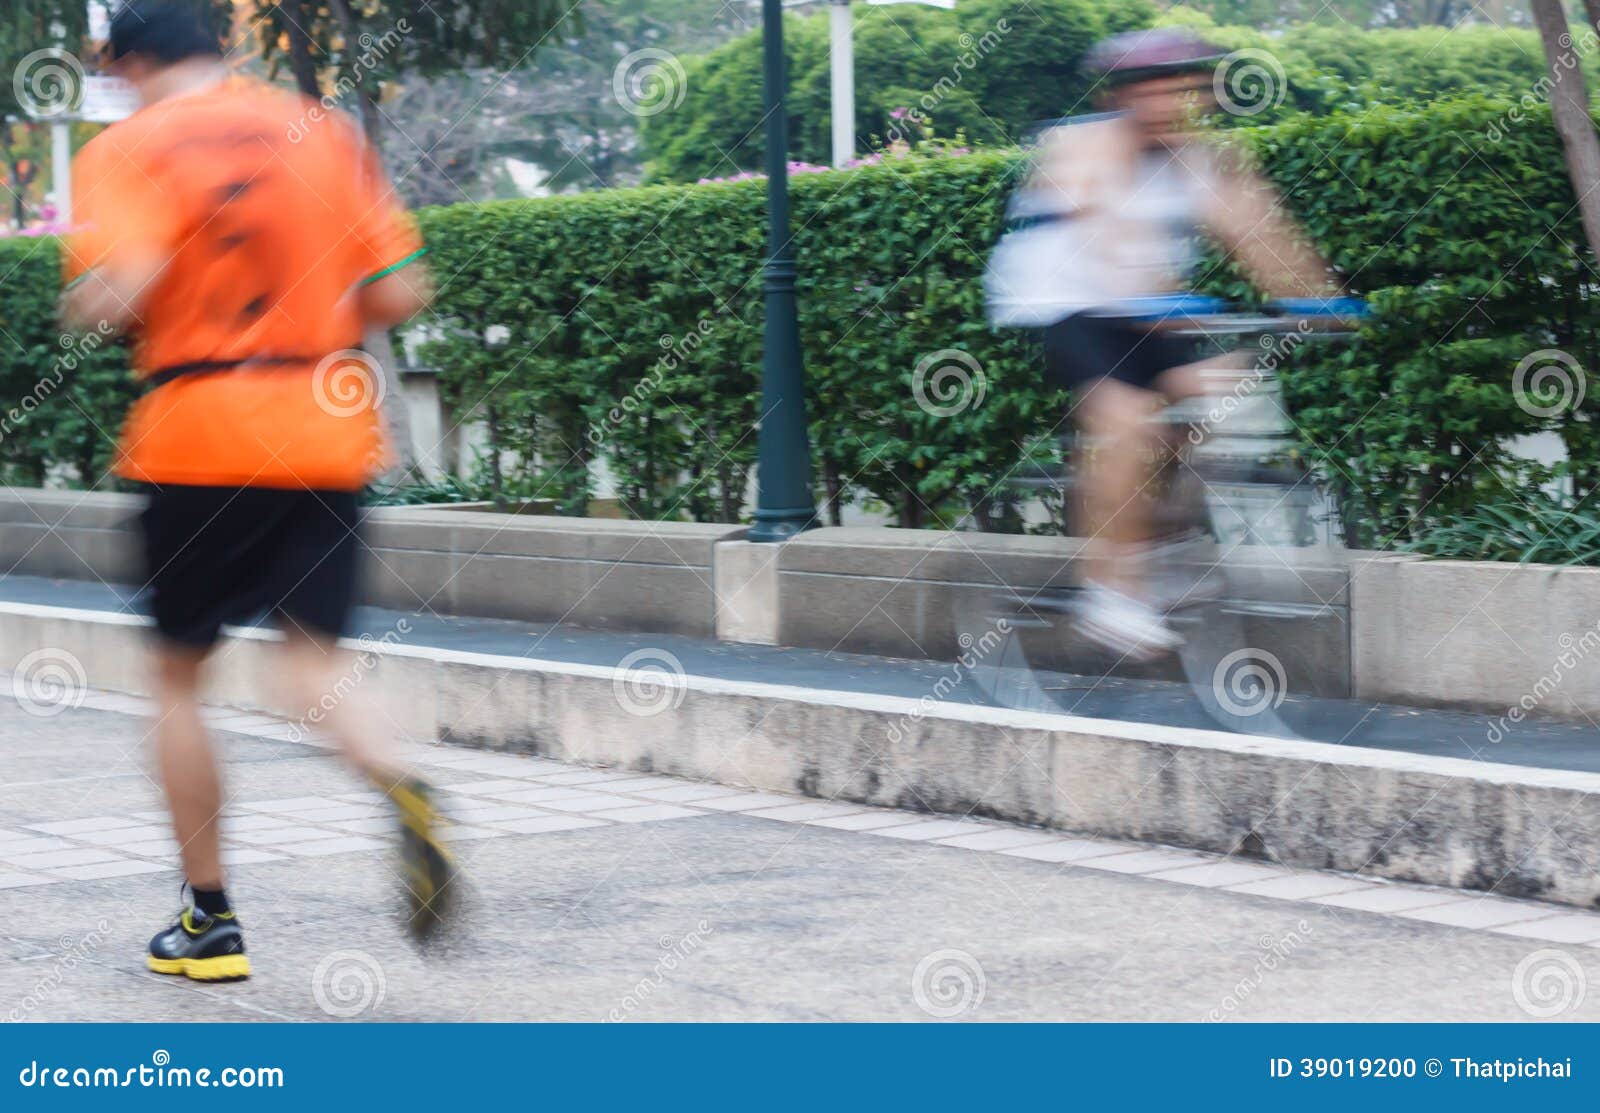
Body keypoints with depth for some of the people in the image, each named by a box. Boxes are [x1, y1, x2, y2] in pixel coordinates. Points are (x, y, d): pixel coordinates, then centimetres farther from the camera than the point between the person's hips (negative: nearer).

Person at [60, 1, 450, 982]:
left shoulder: (130, 147, -3)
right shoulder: (324, 134, 9)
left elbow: (117, 292, -19)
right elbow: (400, 293, 5)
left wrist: (87, 306, 3)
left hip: (198, 438, -3)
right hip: (327, 433, 3)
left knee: (181, 675, 12)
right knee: (316, 656, 7)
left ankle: (212, 922, 16)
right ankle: (403, 789, -25)